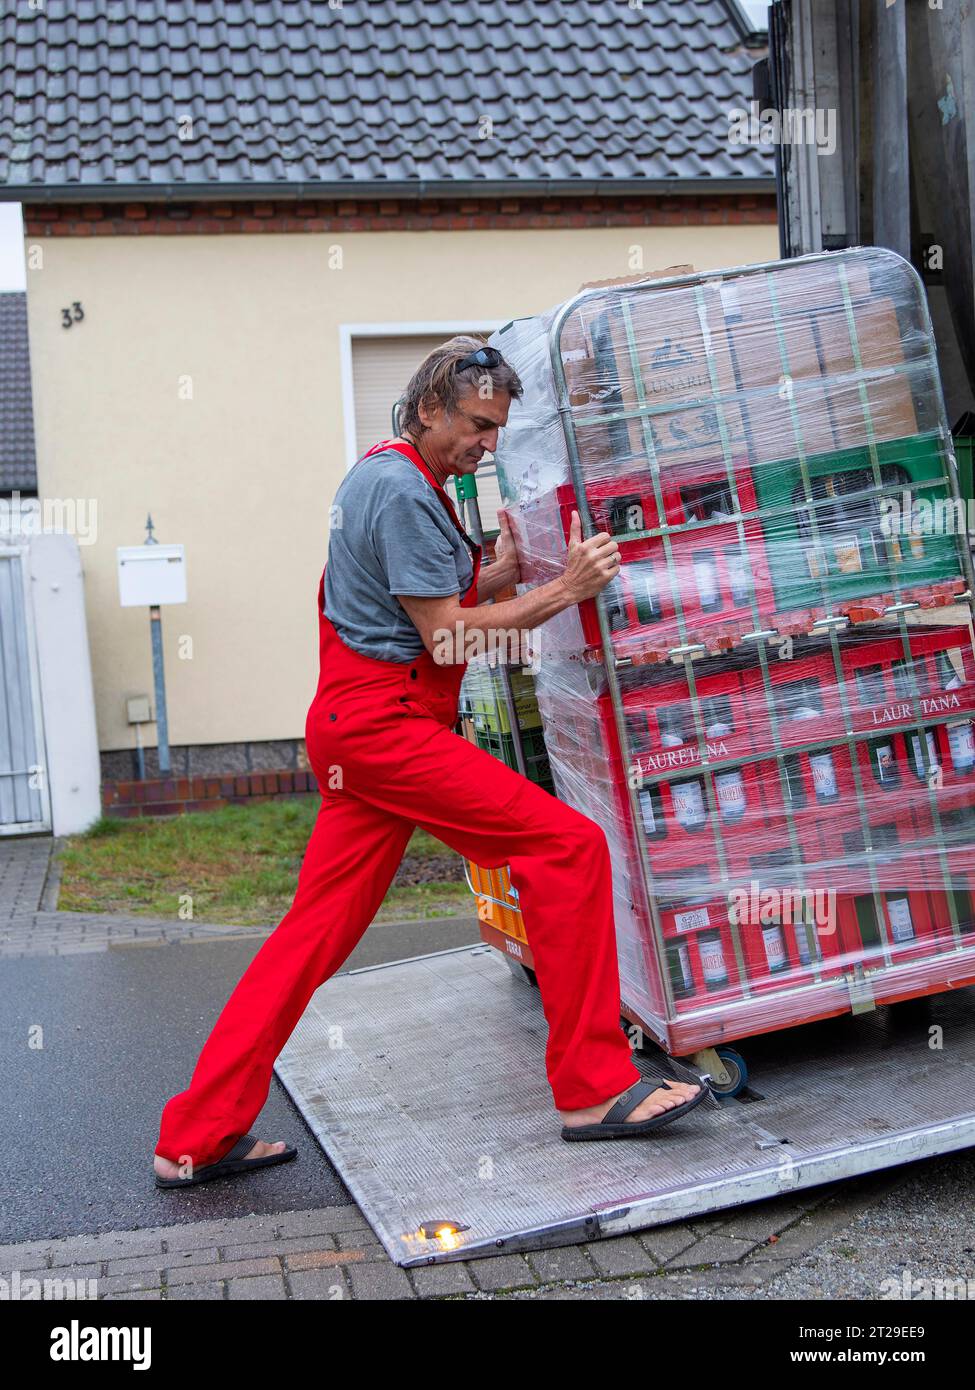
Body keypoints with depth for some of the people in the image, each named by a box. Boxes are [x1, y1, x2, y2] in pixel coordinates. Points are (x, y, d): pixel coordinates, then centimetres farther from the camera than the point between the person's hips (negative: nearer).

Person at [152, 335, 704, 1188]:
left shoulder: (378, 476, 21)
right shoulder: (404, 490, -11)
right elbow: (445, 633, -15)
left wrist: (499, 574, 8)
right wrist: (566, 591, -13)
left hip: (354, 725, 10)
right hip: (385, 724, -10)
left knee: (318, 930, 9)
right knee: (567, 843, -11)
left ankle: (197, 1139, 13)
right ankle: (595, 1090, -8)